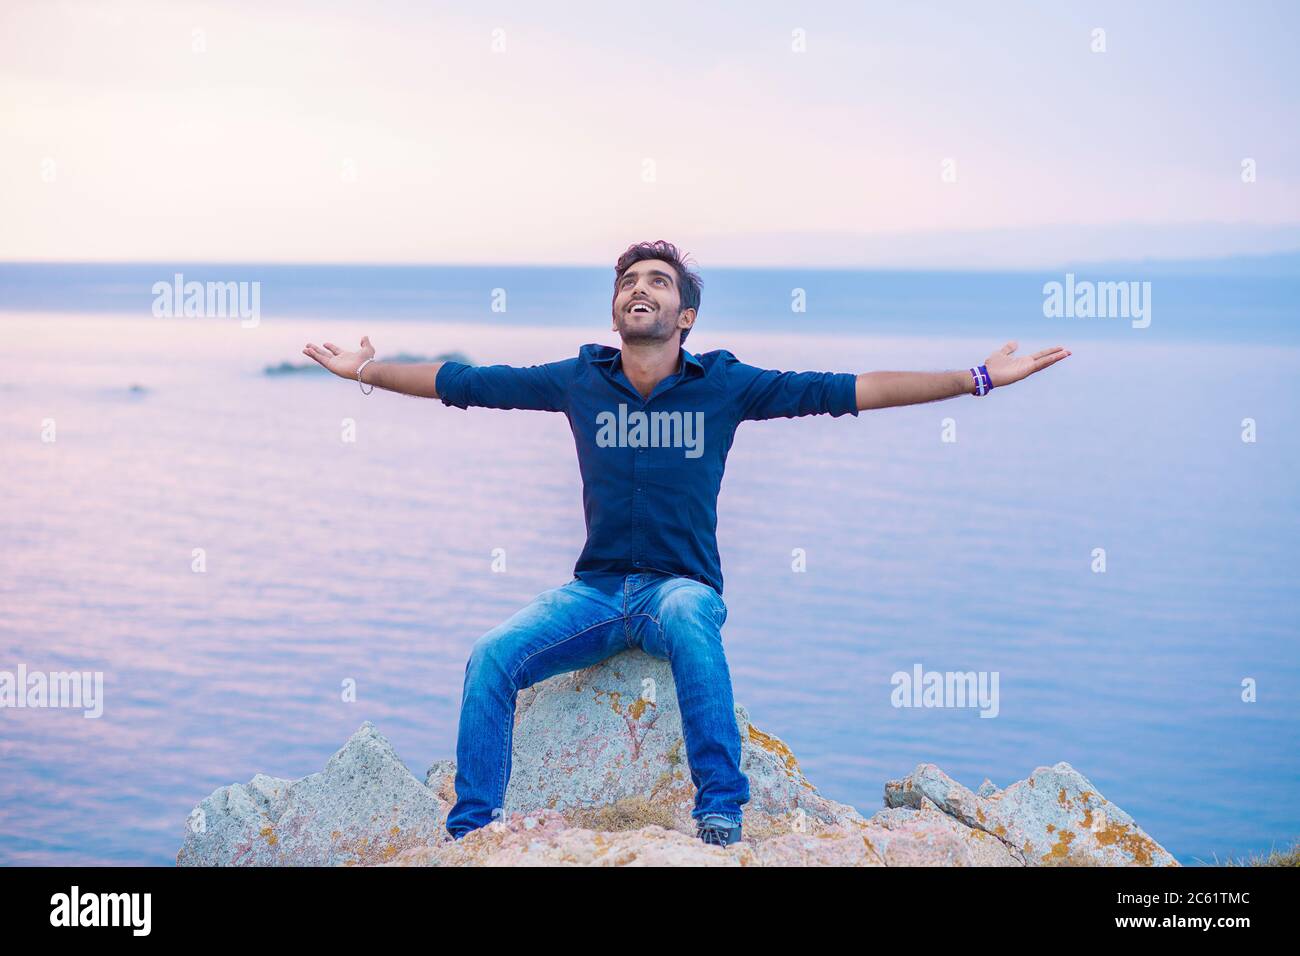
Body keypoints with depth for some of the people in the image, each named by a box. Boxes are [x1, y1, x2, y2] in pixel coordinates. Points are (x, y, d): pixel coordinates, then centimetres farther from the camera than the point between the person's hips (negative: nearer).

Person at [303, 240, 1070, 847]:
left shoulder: (724, 385, -1)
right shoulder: (580, 381, 4)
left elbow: (852, 390, -3)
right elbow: (465, 382, 12)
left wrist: (978, 379, -5)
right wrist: (369, 371, 15)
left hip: (683, 586, -2)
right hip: (596, 590, 2)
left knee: (687, 617, -39)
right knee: (493, 657, -22)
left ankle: (721, 811, -36)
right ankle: (470, 829, -11)